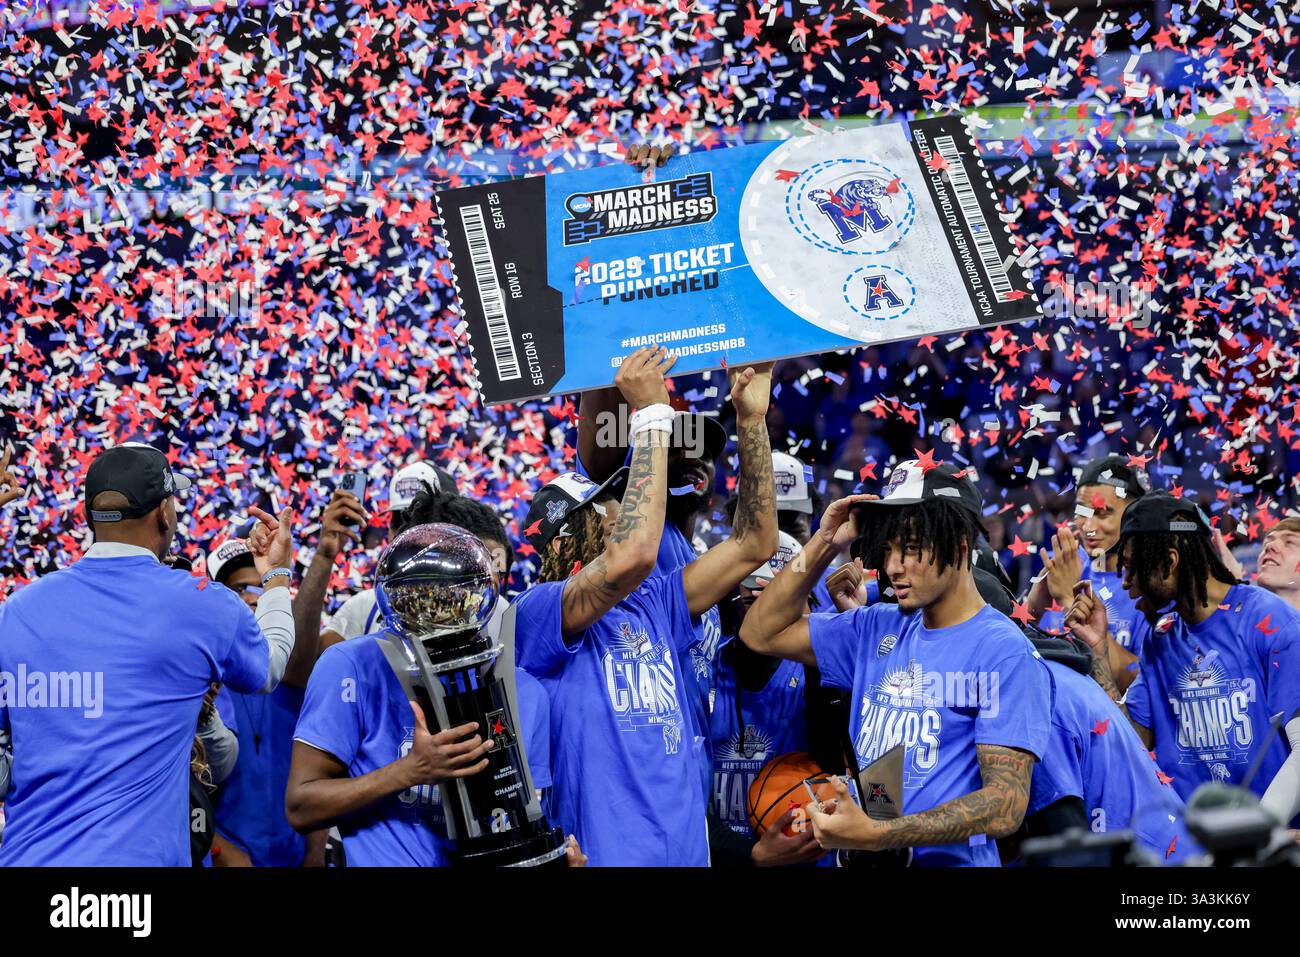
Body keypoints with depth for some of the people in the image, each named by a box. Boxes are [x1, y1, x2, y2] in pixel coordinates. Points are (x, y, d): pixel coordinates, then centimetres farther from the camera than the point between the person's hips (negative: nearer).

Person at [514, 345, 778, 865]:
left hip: (687, 849, 7)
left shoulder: (653, 604, 12)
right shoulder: (537, 612, -8)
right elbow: (634, 553, -25)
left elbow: (752, 545, 15)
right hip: (608, 854, -7)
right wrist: (652, 415, -17)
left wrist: (751, 420, 8)